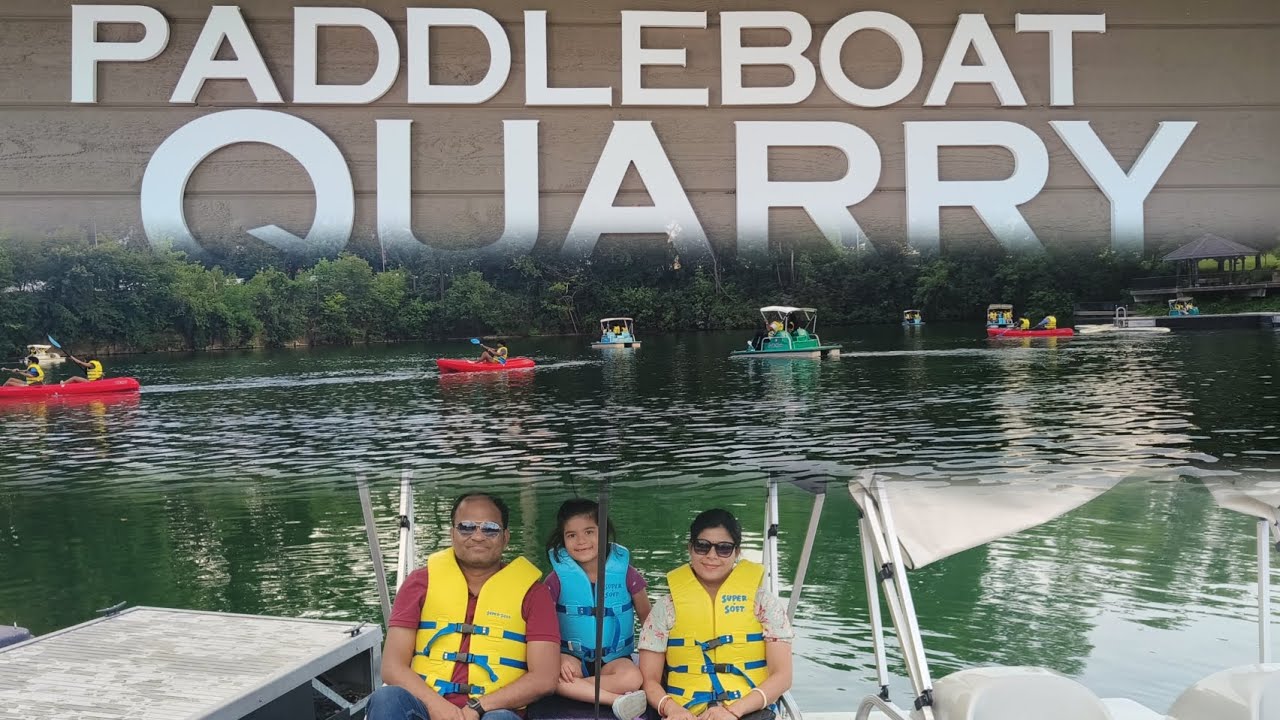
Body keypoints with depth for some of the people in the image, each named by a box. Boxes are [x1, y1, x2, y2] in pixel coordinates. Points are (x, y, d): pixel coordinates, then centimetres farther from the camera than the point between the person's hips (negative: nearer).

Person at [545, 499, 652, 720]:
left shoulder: (625, 573, -4)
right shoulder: (558, 578, -4)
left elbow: (647, 619, 4)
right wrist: (559, 659, -20)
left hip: (614, 658, 0)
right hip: (572, 657, 0)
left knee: (633, 678, -33)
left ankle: (576, 689, -19)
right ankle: (617, 700, -28)